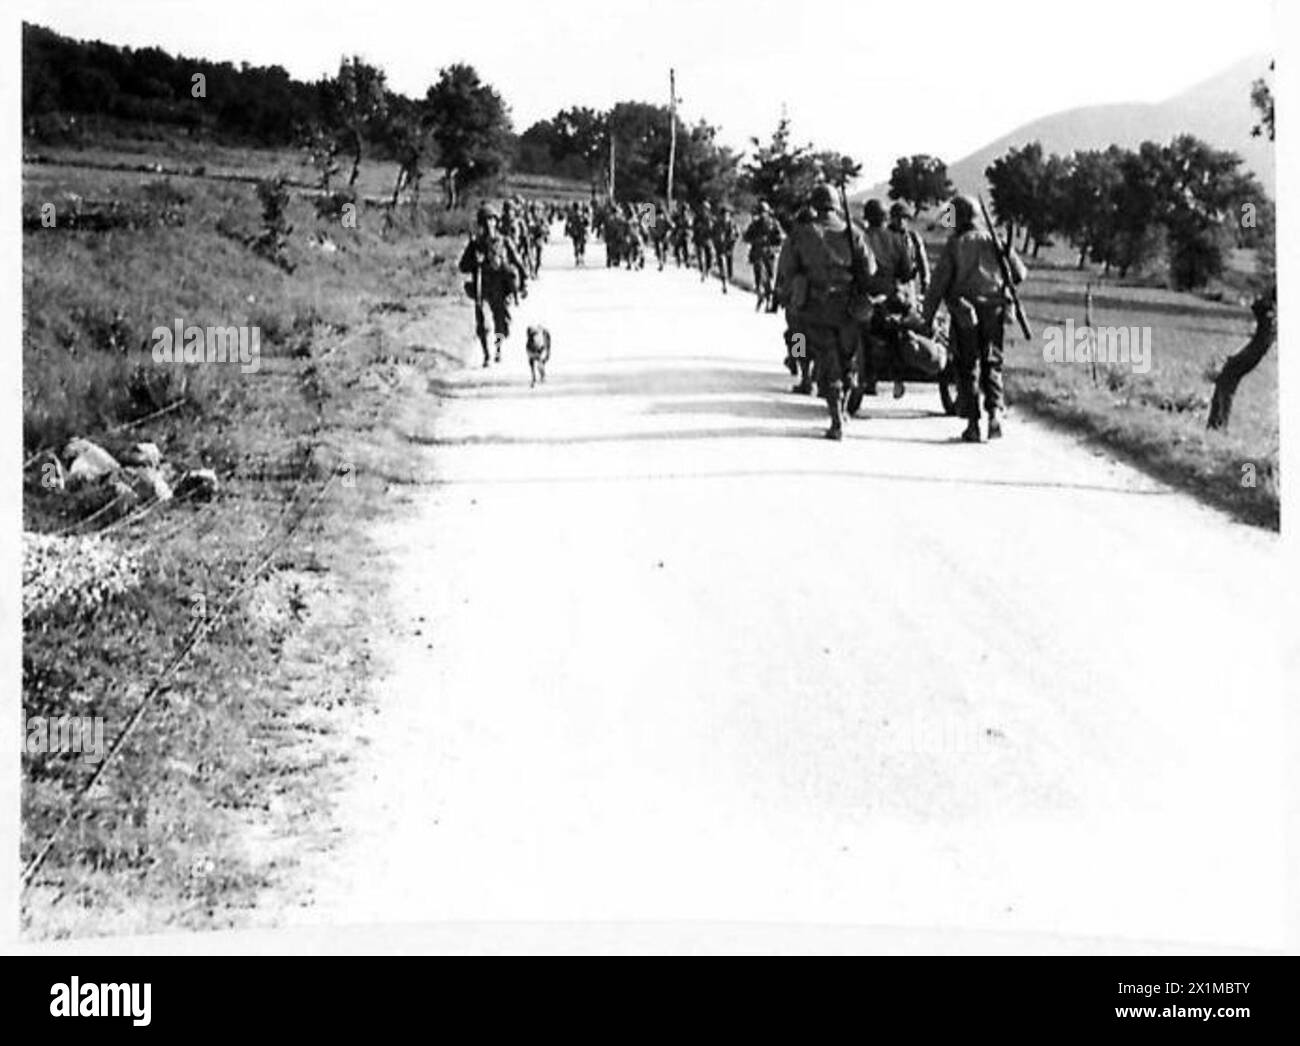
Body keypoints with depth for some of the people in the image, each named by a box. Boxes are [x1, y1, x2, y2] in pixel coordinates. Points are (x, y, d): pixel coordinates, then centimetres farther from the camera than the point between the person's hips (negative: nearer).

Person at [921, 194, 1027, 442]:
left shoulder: (953, 245, -3)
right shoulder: (994, 242, 6)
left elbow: (938, 284, -7)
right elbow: (1020, 274, 9)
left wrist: (927, 318, -3)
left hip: (964, 313, -2)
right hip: (994, 310, 2)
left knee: (967, 366, 5)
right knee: (992, 363, 12)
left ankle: (973, 423, 2)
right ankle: (995, 412, -7)